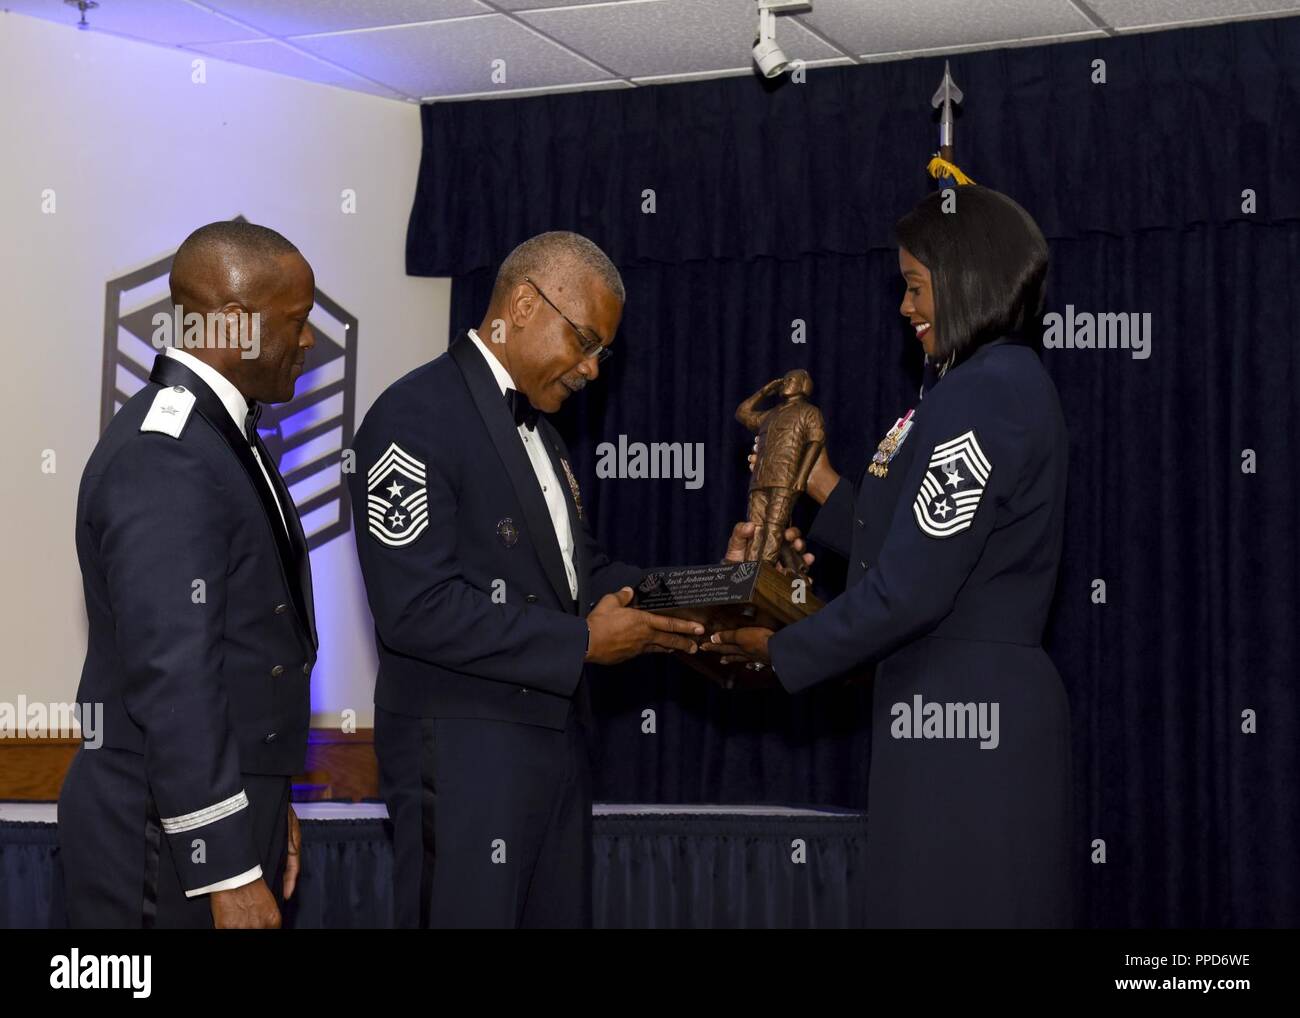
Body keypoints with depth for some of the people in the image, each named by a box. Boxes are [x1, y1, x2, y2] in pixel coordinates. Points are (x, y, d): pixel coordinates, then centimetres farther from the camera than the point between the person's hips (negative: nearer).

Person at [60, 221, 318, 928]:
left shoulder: (218, 433, 11)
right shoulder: (162, 458, -20)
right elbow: (171, 679, -24)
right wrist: (226, 874, -23)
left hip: (233, 810, 9)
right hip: (170, 844, -9)